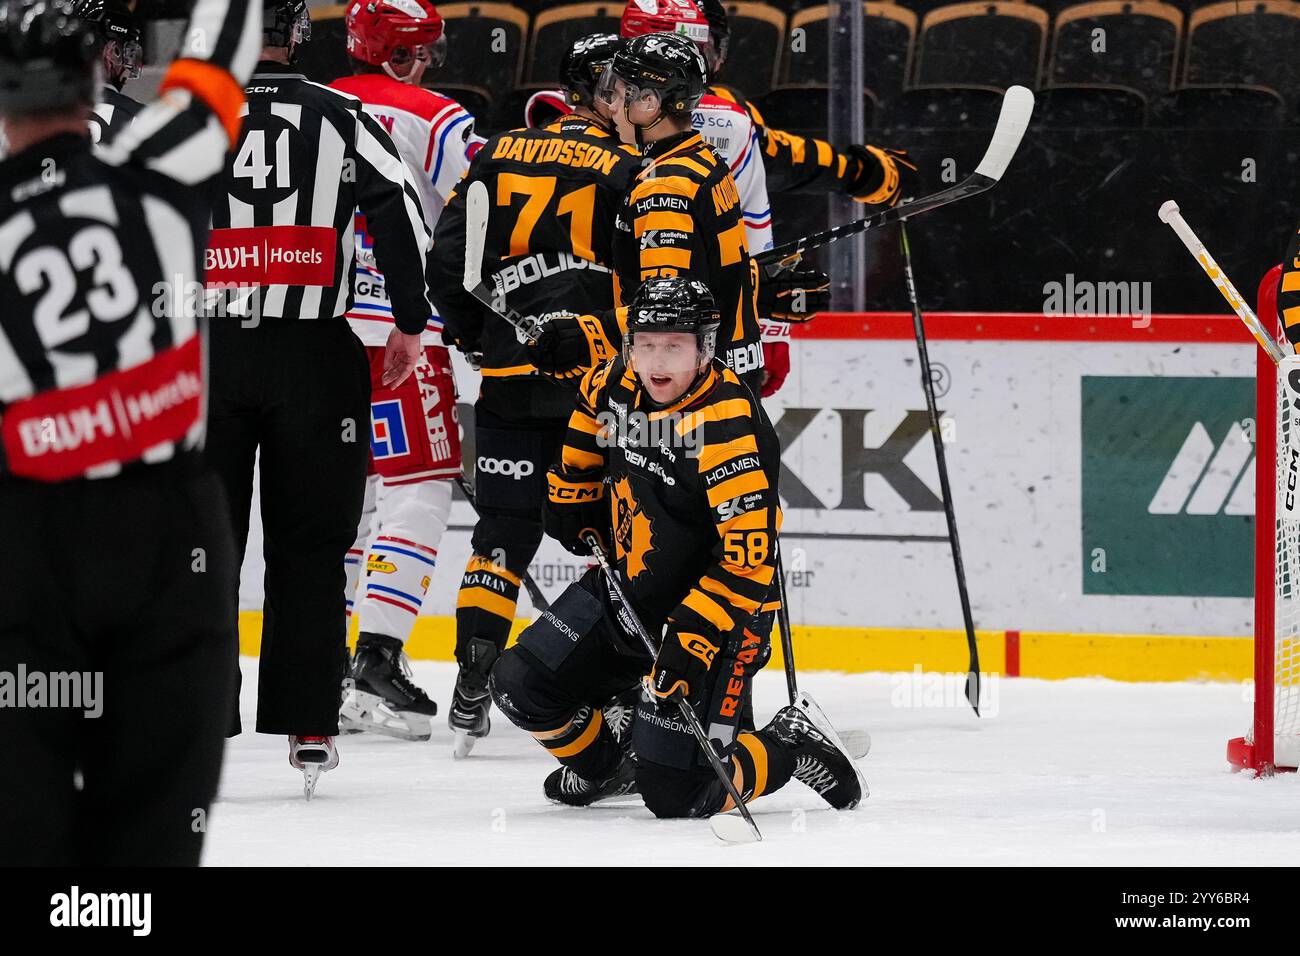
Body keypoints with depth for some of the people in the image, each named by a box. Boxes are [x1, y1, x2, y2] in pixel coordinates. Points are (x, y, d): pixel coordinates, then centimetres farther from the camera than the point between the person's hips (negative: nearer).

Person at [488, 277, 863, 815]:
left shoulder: (729, 427, -28)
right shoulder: (615, 385, -6)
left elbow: (747, 562, -29)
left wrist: (692, 639, -34)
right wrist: (574, 508, 22)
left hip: (711, 613, -7)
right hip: (622, 592, 7)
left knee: (675, 795, -14)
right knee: (521, 687, -1)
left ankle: (791, 748, 13)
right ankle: (602, 768, 28)